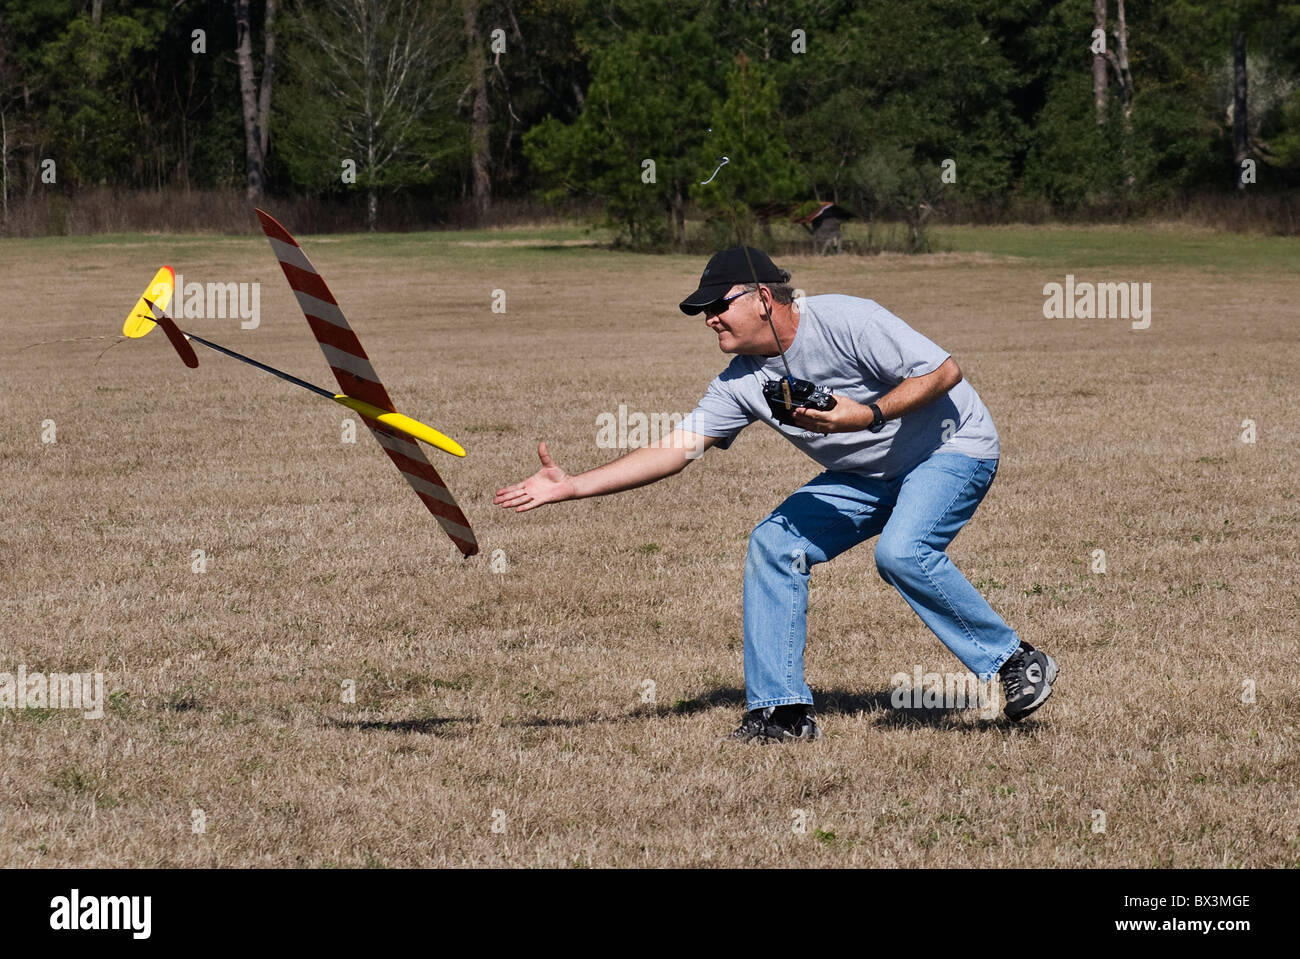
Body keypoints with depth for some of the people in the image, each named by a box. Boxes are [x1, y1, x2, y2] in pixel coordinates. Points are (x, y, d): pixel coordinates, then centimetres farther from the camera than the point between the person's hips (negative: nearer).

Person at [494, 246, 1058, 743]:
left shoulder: (845, 321, -24)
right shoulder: (742, 382, -4)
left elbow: (944, 371, -24)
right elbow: (678, 448, -6)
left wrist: (868, 415, -34)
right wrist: (571, 487, -13)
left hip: (953, 448, -8)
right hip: (868, 476, 8)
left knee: (901, 553, -31)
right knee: (774, 544, -4)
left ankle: (1016, 663, -14)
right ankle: (783, 710, -1)